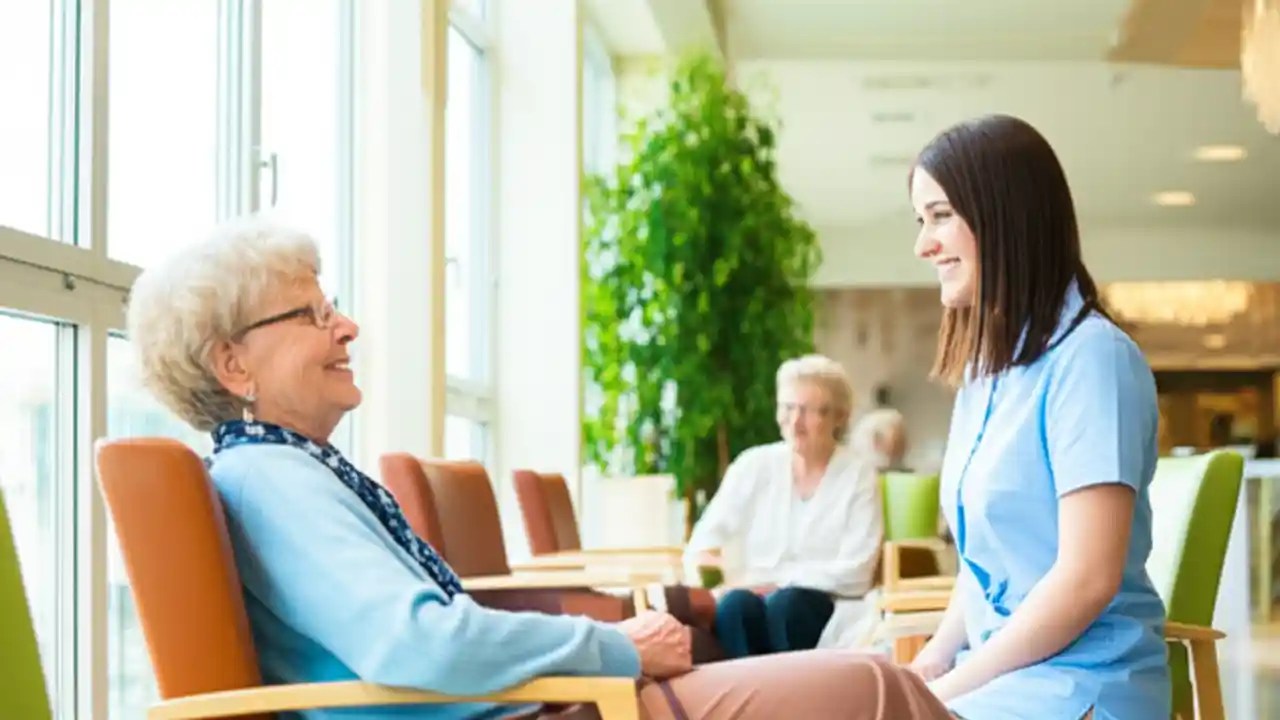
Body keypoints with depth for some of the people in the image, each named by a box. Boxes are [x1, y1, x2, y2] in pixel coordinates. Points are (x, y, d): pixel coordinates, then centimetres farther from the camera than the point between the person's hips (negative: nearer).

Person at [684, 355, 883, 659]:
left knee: (786, 603, -36)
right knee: (735, 604, -33)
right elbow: (702, 545, 4)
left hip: (829, 610, -2)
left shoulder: (859, 473, 2)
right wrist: (706, 560, -21)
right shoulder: (754, 465, 9)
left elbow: (854, 572, -8)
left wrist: (777, 580, -16)